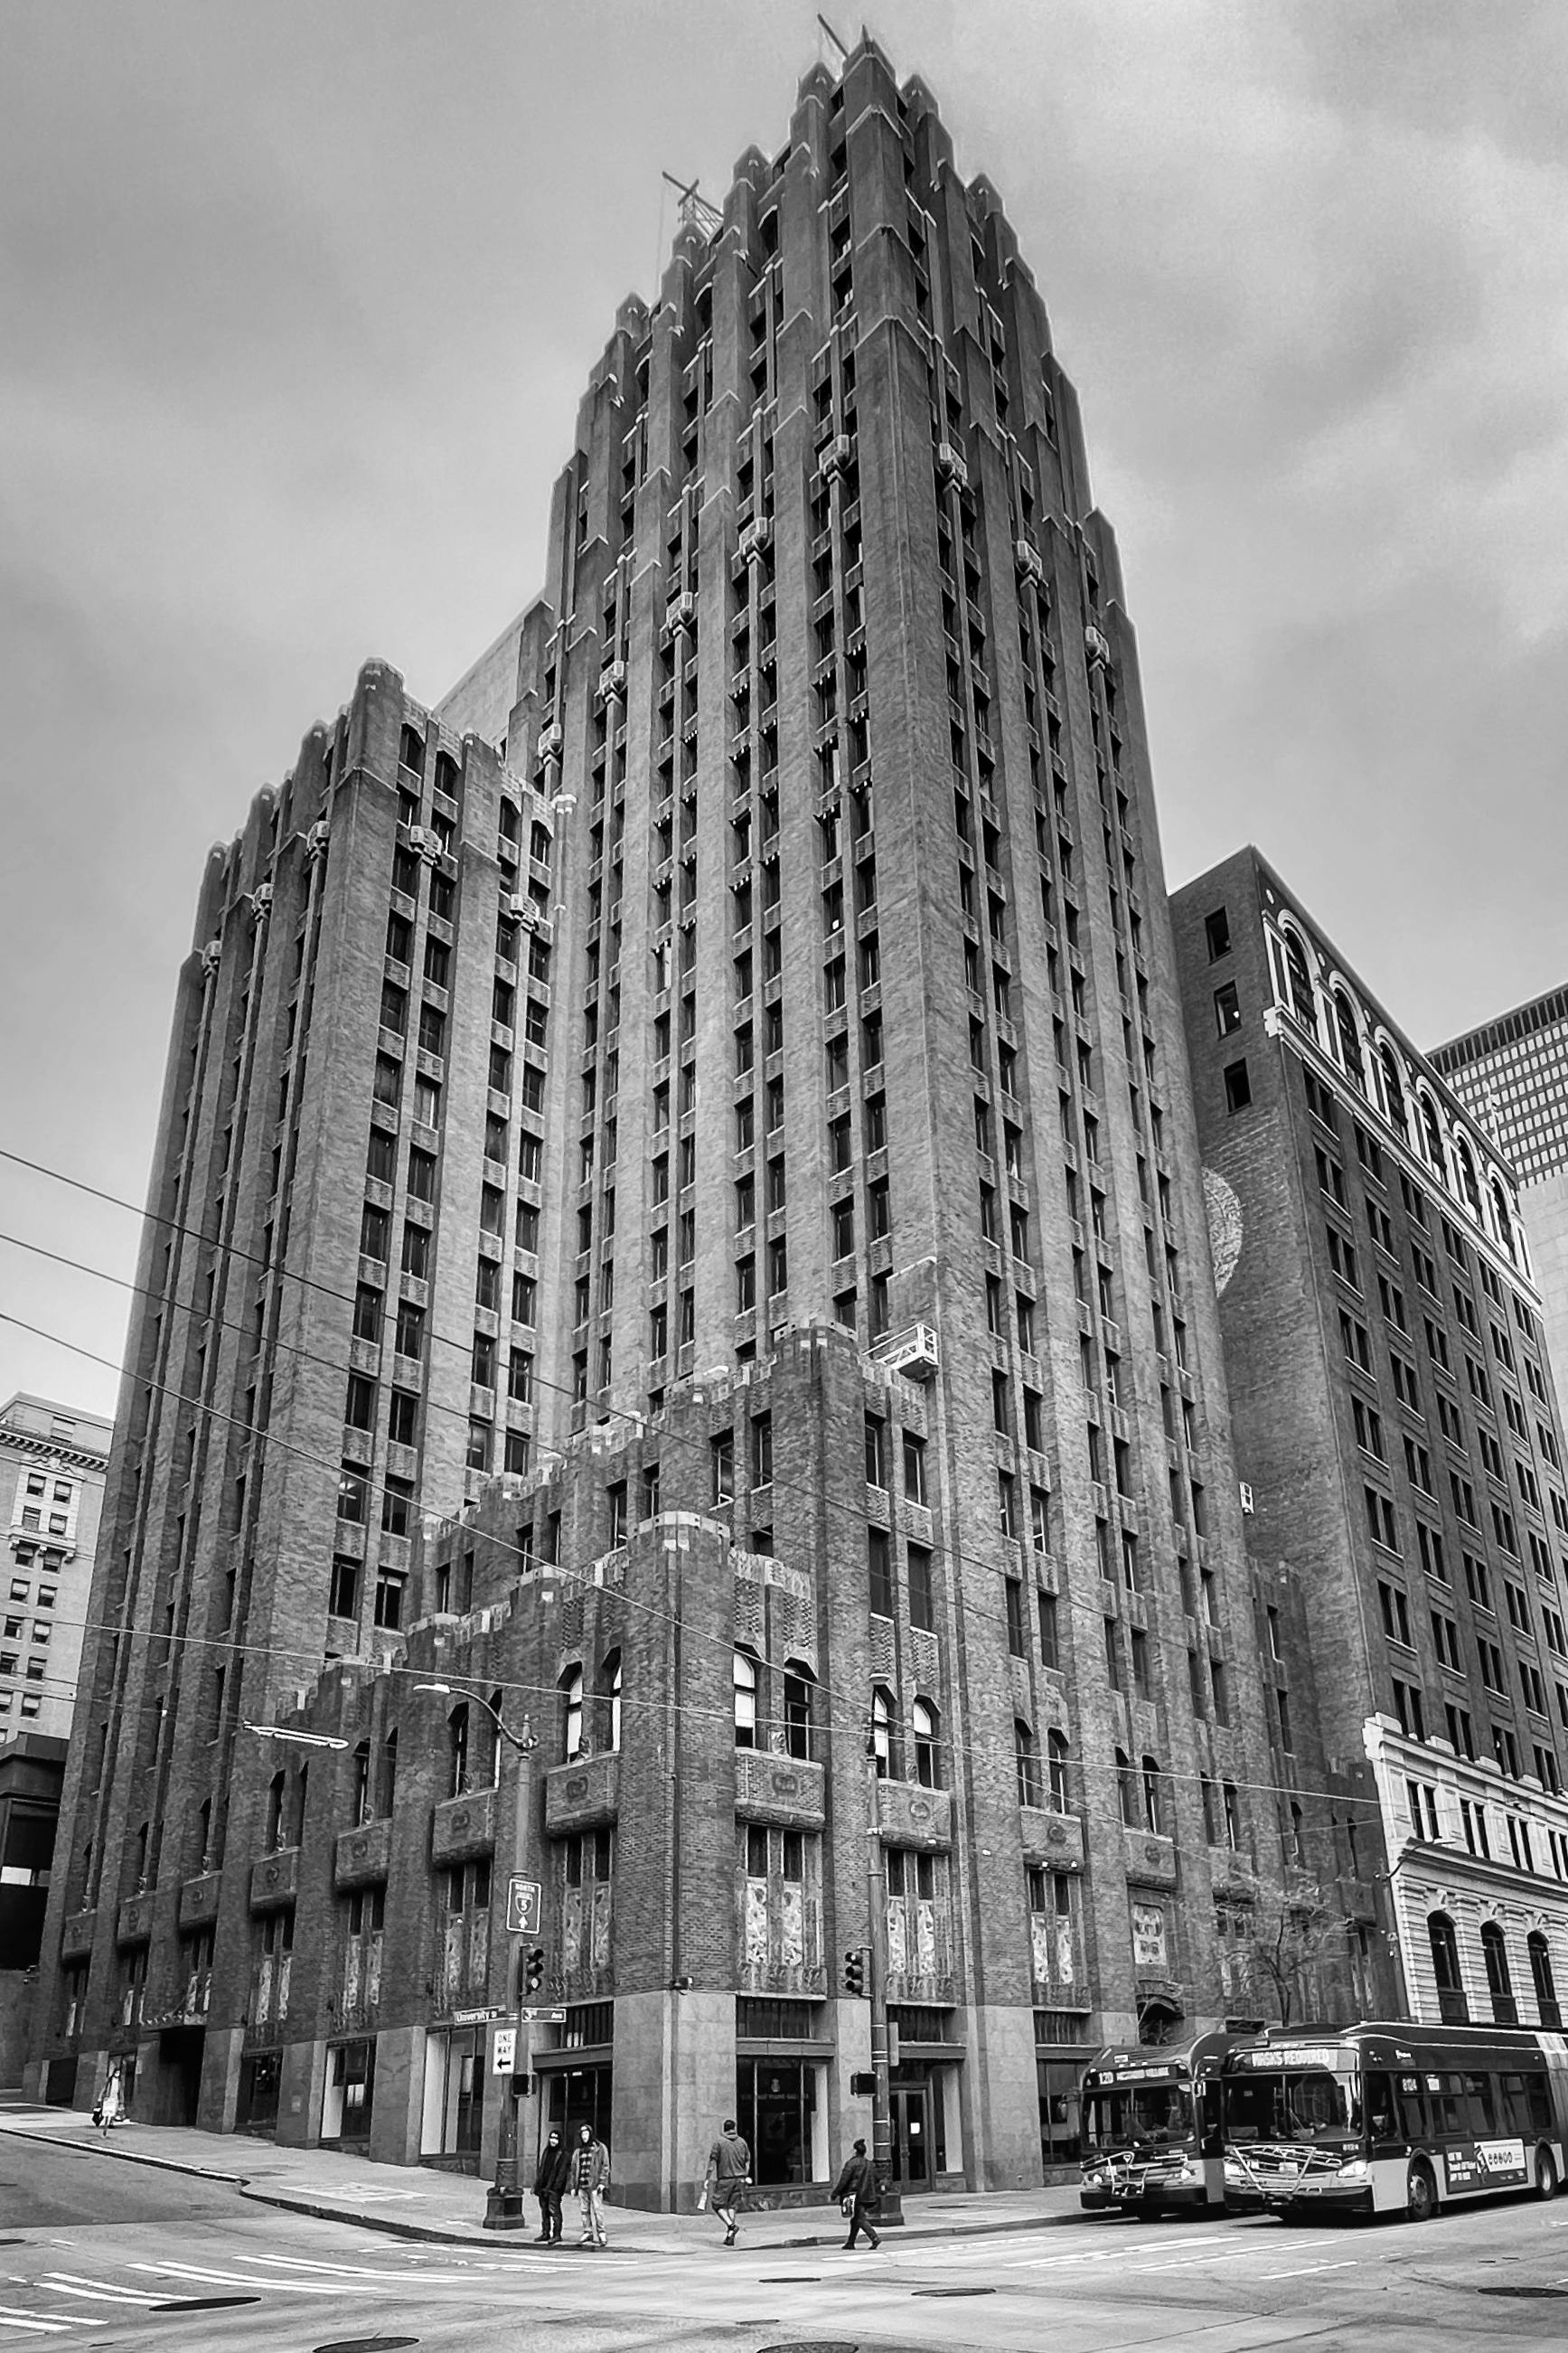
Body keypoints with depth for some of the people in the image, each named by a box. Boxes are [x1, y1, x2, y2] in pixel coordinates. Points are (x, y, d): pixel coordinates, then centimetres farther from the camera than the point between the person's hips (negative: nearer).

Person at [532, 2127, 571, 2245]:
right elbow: (540, 2168, 18)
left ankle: (557, 2235, -7)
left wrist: (556, 2185, -17)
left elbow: (562, 2171, -9)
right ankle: (545, 2233, 17)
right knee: (544, 2209, 9)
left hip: (554, 2187, -7)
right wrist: (537, 2184, 12)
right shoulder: (546, 2151, 16)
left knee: (554, 2208, -10)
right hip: (543, 2185, 7)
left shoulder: (564, 2154, -3)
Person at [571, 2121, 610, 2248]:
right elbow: (574, 2169, 20)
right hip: (581, 2186, 5)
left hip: (594, 2185, -5)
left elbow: (605, 2166, -1)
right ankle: (587, 2232, 13)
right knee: (584, 2210, 4)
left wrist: (602, 2182, -9)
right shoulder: (578, 2151, 17)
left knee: (597, 2209, -8)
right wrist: (573, 2186, 14)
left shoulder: (600, 2148, 2)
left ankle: (601, 2233, -2)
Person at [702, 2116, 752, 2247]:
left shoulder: (719, 2142, -6)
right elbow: (748, 2161, 10)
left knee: (717, 2204, 7)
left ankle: (731, 2225, -15)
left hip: (725, 2178, -4)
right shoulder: (742, 2142, 6)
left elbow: (712, 2162, -8)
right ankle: (730, 2236, 9)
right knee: (731, 2205, 15)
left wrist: (708, 2179, -5)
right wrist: (745, 2177, 20)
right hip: (739, 2178, 4)